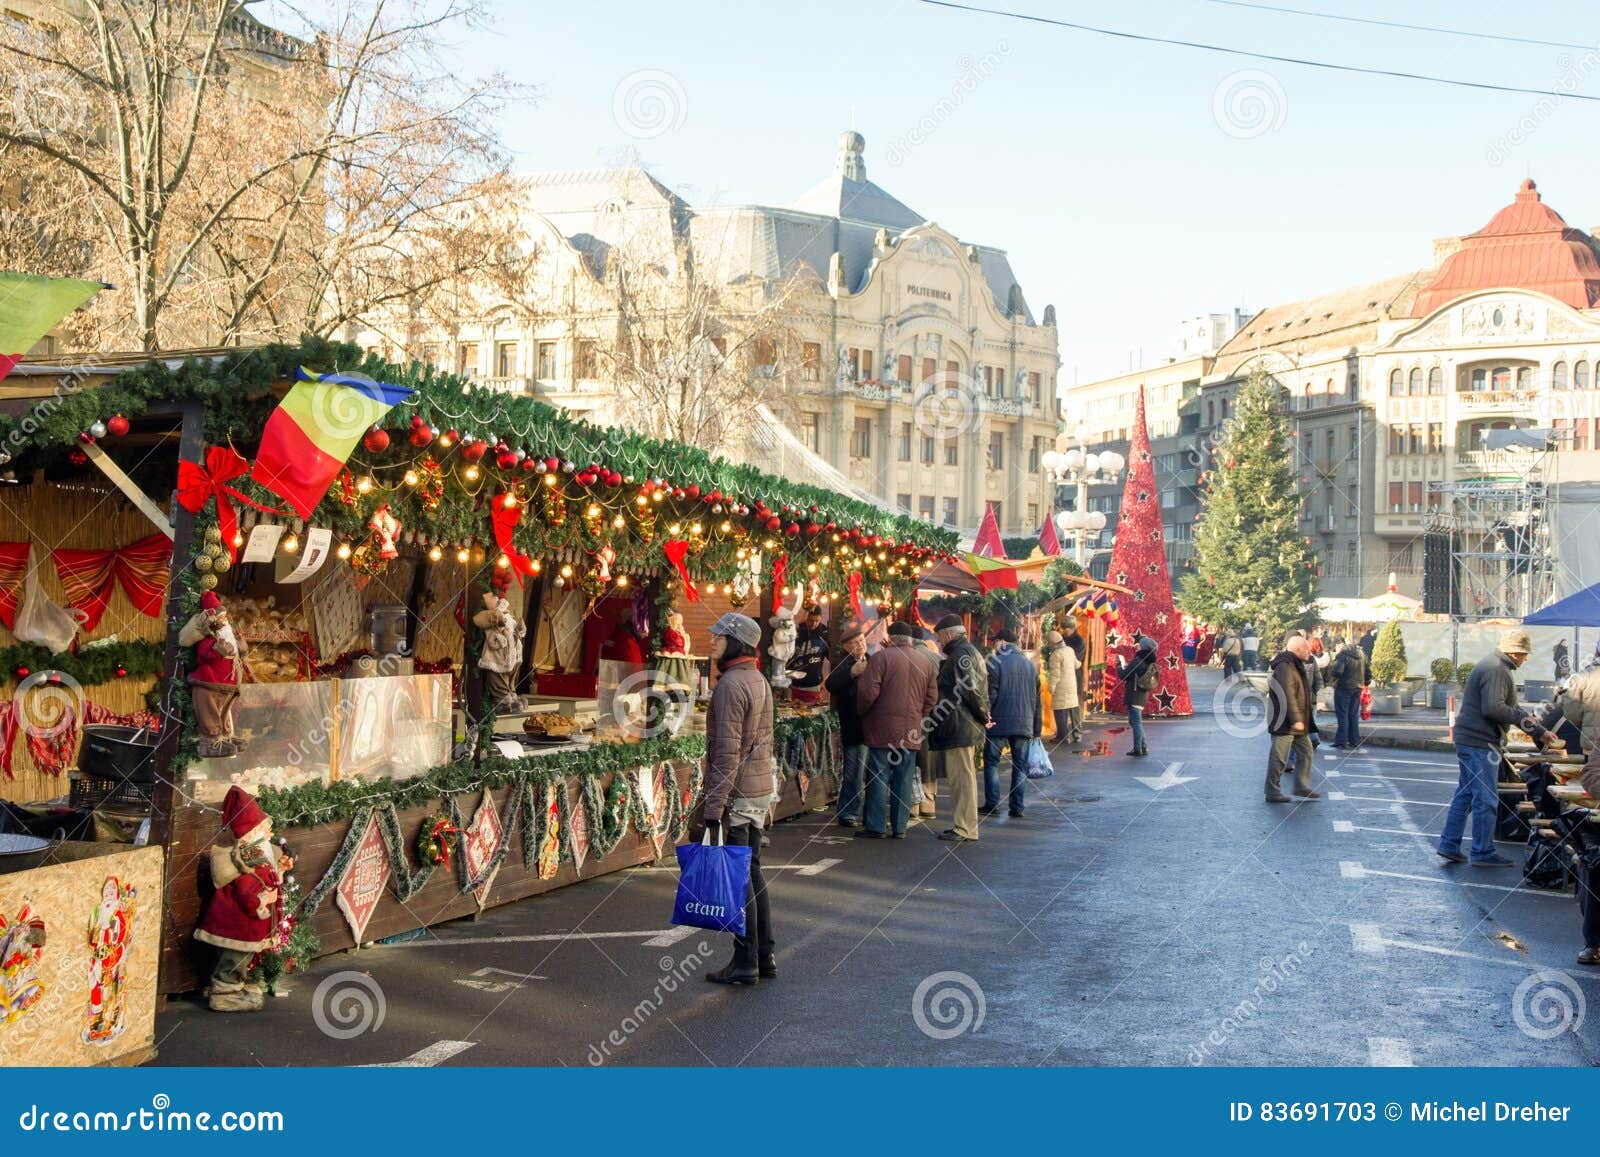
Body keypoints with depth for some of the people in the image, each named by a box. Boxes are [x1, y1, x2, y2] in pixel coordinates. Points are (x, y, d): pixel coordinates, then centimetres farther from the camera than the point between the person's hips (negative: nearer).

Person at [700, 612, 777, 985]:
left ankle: (745, 962, 3)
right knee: (752, 872, 15)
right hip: (761, 789, 9)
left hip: (736, 794, -9)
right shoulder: (759, 681, 12)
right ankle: (765, 957, 20)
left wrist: (714, 806, -21)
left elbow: (727, 752, -21)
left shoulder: (730, 685, -16)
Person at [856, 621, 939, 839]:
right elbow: (932, 698, 9)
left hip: (882, 730, -4)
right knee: (903, 781, 8)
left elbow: (868, 692, -12)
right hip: (911, 732, 4)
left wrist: (863, 714, 4)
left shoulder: (881, 657, -6)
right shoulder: (926, 663, 9)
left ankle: (875, 827, 1)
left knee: (878, 779, 0)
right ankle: (899, 827, 10)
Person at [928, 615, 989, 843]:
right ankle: (963, 824, 20)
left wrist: (983, 716, -12)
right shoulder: (970, 651, 21)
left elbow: (969, 688, -20)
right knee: (963, 776, 14)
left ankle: (964, 828, -6)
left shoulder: (961, 653, -13)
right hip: (966, 727, 11)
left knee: (961, 776, -8)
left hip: (960, 727, -11)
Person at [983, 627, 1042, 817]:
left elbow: (990, 694, -12)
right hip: (1024, 724, 4)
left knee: (991, 762, 6)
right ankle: (1017, 807, 5)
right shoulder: (1030, 664, 12)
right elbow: (1037, 699, 14)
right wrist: (1036, 728, 17)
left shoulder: (995, 662, -6)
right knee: (1020, 765, 7)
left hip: (999, 723, -4)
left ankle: (992, 804, 3)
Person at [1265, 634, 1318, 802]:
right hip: (1284, 721, -11)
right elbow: (1288, 696, -24)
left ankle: (1302, 786, 23)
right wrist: (1296, 719, -25)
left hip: (1297, 721, 11)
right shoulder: (1284, 667, -19)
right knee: (1279, 757, -4)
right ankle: (1272, 792, 2)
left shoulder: (1296, 665, 15)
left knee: (1305, 751, 15)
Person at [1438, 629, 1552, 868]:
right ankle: (1483, 853, 4)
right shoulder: (1496, 670, -17)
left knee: (1464, 793, 15)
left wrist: (1539, 732, 25)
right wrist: (1522, 717, -13)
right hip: (1481, 743, -11)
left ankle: (1449, 845, 18)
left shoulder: (1494, 665, 17)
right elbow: (1493, 708, -28)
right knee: (1486, 800, -2)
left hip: (1467, 739, 11)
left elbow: (1503, 707, 24)